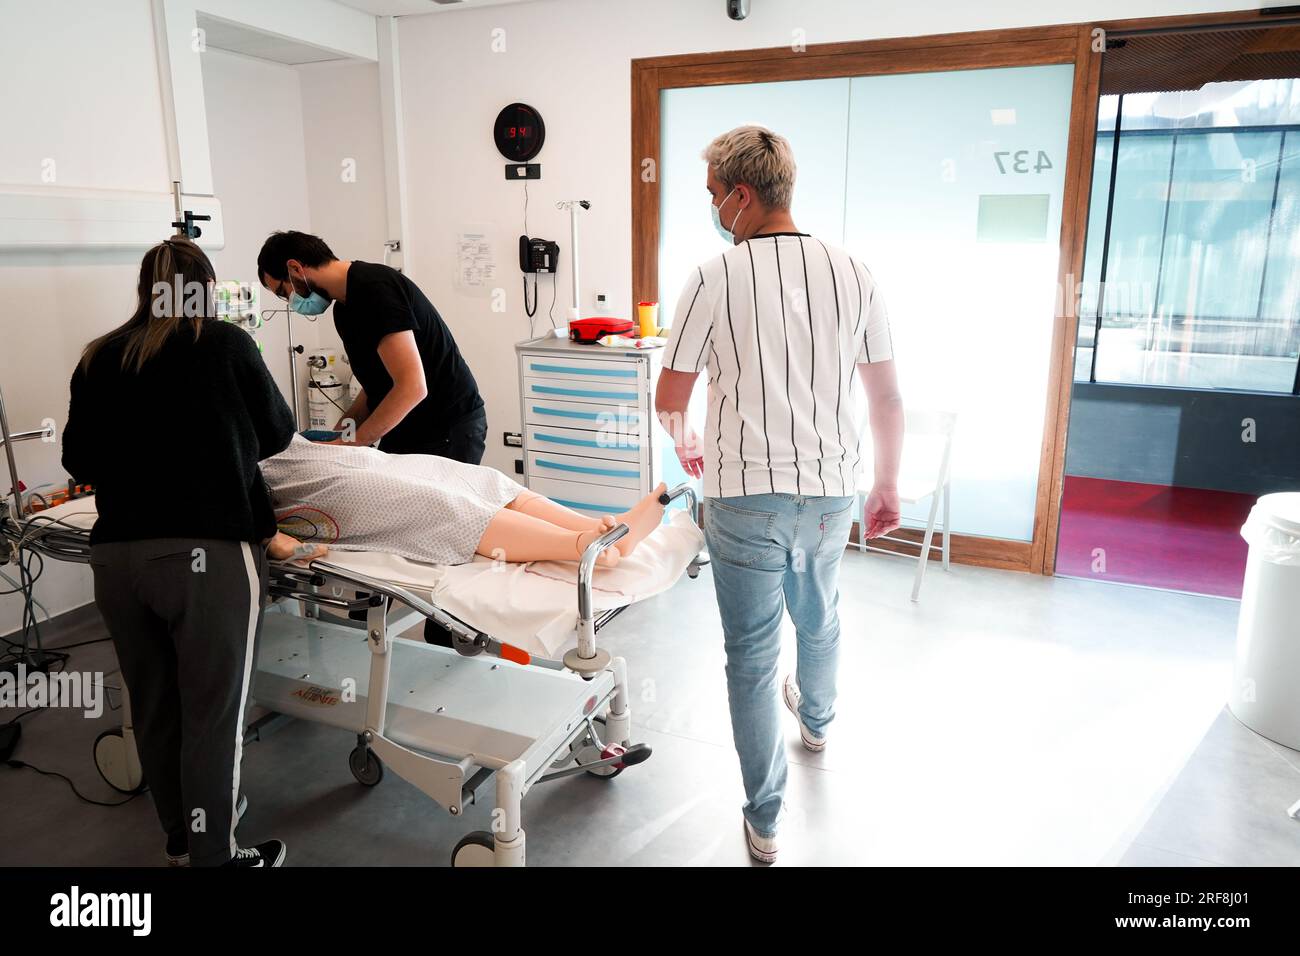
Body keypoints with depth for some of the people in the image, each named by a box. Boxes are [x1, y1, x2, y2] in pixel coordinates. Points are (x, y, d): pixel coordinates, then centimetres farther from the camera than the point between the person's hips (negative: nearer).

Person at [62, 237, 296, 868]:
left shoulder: (98, 359, 9)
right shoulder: (226, 344, 0)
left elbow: (78, 458, 19)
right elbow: (277, 432, 12)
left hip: (116, 555, 5)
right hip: (206, 552, -4)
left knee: (153, 705, 19)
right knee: (212, 712, 7)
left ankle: (180, 838, 39)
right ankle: (213, 857, 20)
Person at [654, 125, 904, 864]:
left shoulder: (717, 277, -10)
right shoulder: (853, 273, -1)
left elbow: (670, 399, -2)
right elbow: (888, 398, 2)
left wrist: (688, 446, 19)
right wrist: (888, 485, 15)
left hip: (747, 495, -4)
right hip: (832, 491, 5)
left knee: (752, 654, 8)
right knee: (819, 617, 28)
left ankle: (767, 821, 17)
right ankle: (818, 717, 57)